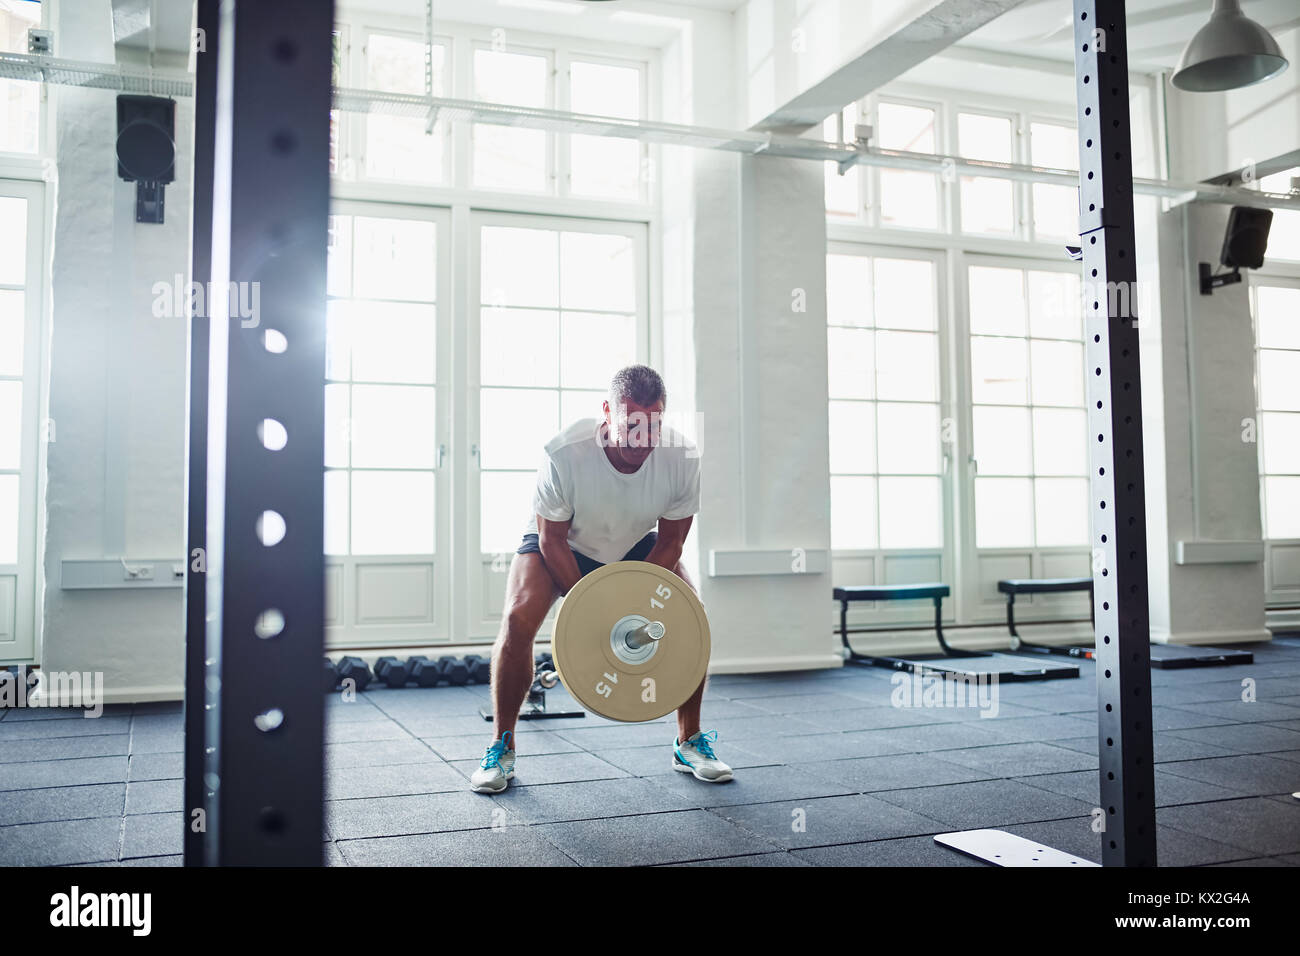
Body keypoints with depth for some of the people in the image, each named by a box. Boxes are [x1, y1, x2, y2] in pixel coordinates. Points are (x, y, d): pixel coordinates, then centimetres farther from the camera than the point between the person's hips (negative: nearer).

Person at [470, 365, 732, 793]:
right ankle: (502, 749, -7)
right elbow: (552, 540, -23)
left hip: (637, 546, 3)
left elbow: (670, 542, -14)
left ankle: (689, 744, 6)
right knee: (518, 619, -25)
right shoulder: (564, 454, -37)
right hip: (563, 542, -2)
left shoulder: (681, 457, -28)